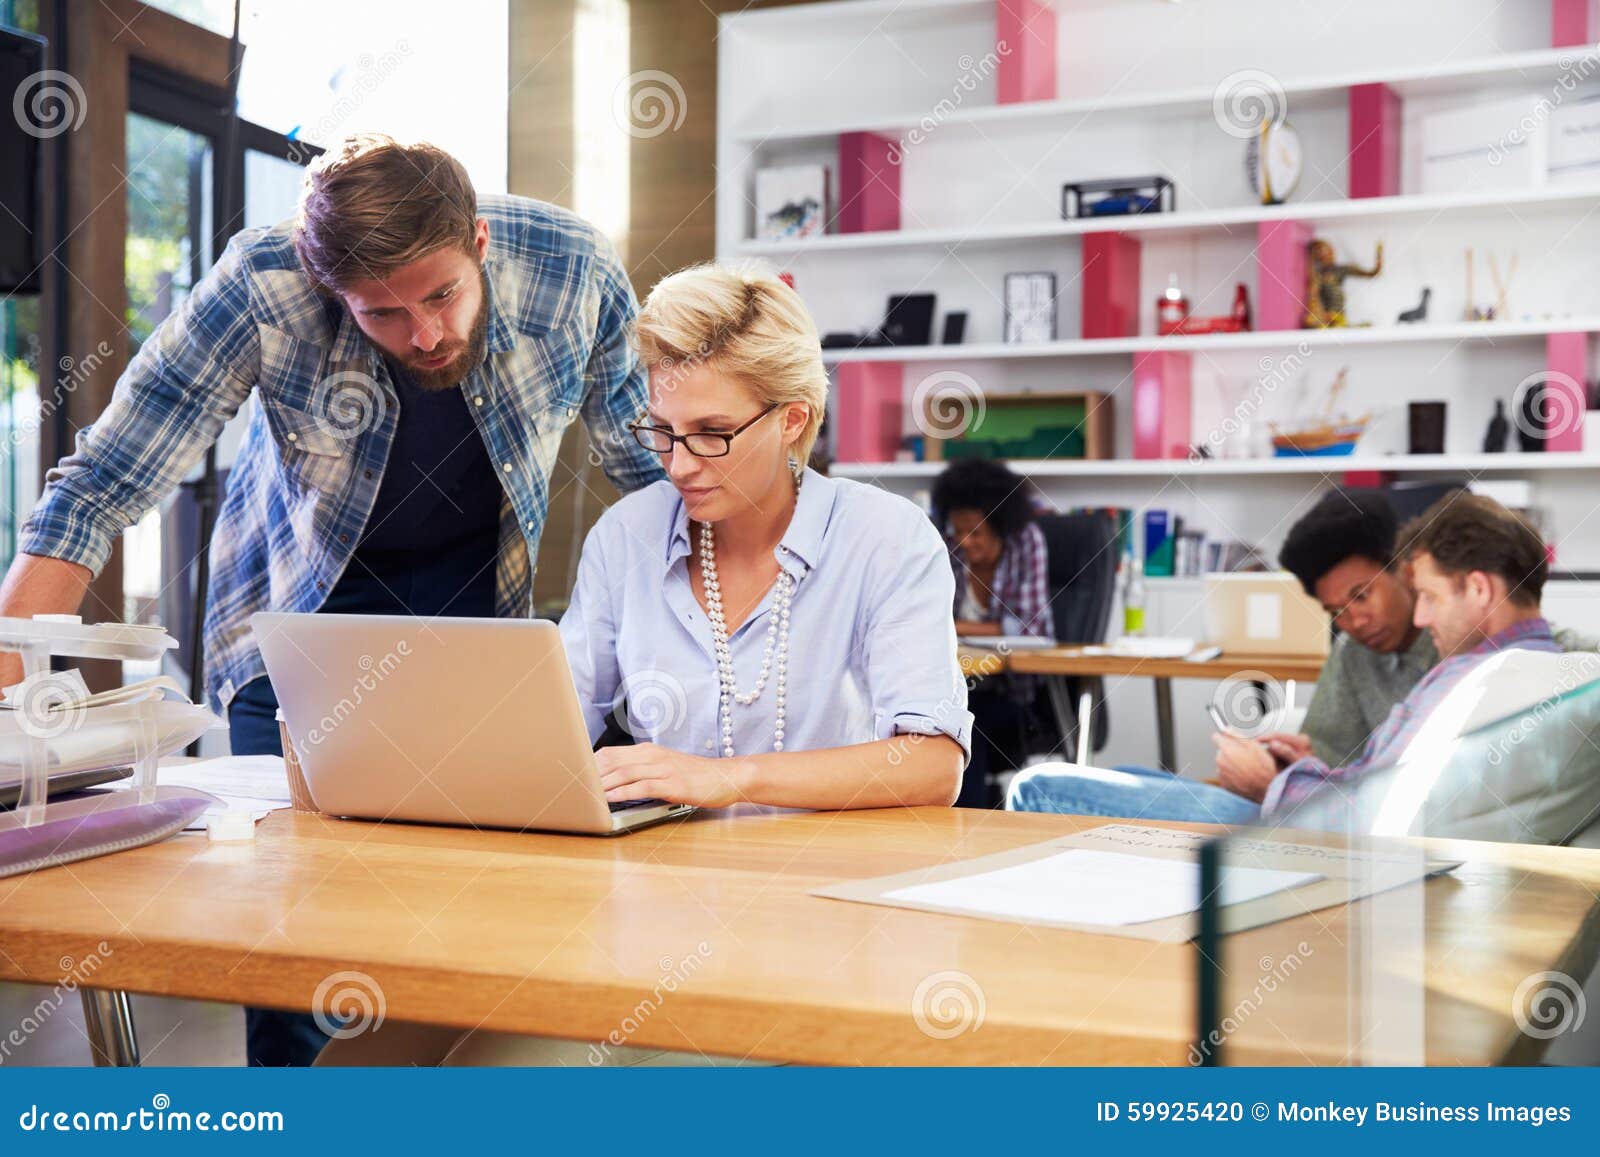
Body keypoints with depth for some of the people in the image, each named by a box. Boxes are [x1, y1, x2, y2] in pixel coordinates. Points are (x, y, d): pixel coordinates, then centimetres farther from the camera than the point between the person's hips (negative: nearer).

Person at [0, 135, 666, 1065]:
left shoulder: (572, 268, -24)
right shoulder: (261, 290, -29)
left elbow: (662, 473, -9)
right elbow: (99, 492, -24)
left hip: (482, 595, 1)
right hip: (304, 606, -1)